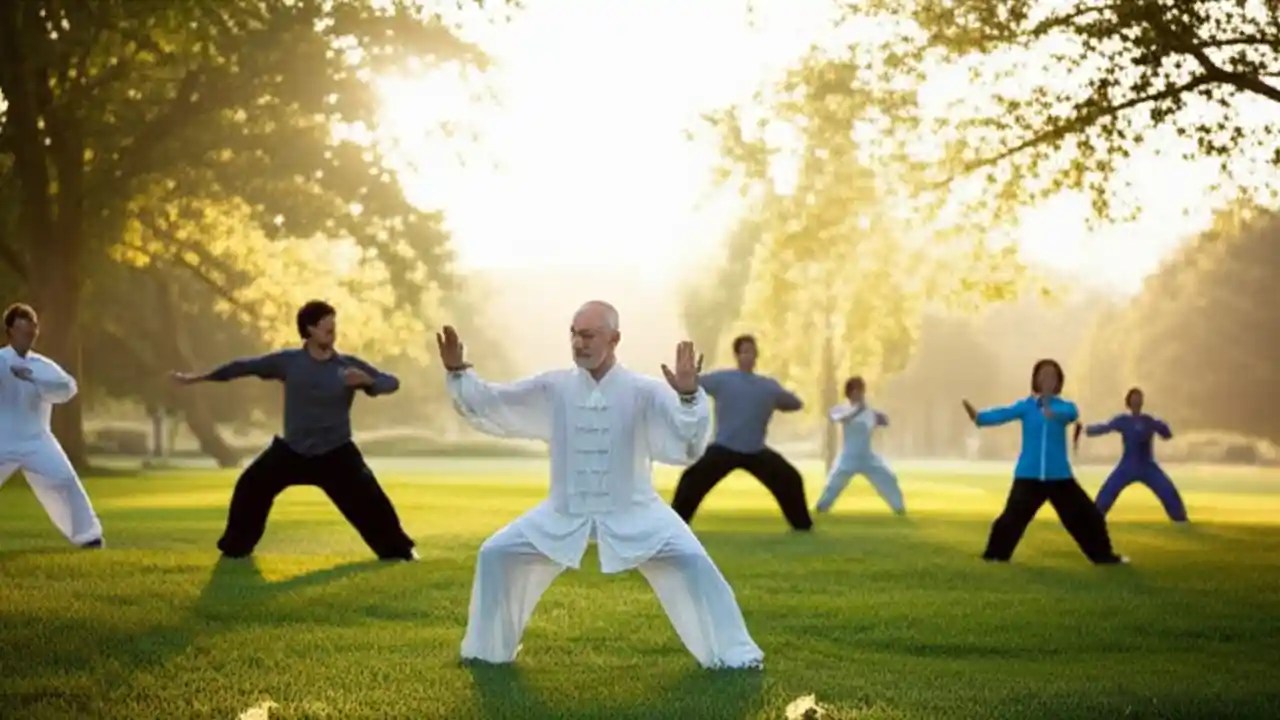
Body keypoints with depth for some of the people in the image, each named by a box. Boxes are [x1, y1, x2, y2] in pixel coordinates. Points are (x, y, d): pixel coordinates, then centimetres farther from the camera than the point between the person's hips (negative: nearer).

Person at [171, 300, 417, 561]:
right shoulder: (288, 361, -4)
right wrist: (197, 378, 9)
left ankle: (398, 549, 1)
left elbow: (392, 382, -8)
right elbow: (246, 366, 4)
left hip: (336, 453, -2)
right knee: (250, 487, 0)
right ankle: (236, 547, 20)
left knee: (368, 498, -14)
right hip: (292, 450, 2)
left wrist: (367, 380, -31)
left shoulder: (349, 365, -6)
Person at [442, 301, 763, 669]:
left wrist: (688, 395, -39)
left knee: (691, 562, -19)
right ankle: (488, 650, 18)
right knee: (496, 554, -2)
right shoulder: (553, 388, -5)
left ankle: (731, 654, -4)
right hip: (564, 514, 3)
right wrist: (458, 372, -16)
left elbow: (687, 444, -22)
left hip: (632, 513, -3)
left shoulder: (642, 392, -13)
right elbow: (489, 407, -1)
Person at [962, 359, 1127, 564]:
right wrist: (979, 416, -40)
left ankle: (1103, 555, 22)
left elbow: (1072, 413, -23)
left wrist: (1054, 413, -48)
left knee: (1087, 516, 6)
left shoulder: (1065, 406, 2)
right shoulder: (1026, 406, 0)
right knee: (1012, 517, -10)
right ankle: (995, 555, 8)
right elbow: (1004, 413, -18)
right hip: (1028, 476, -1)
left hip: (1059, 476, 1)